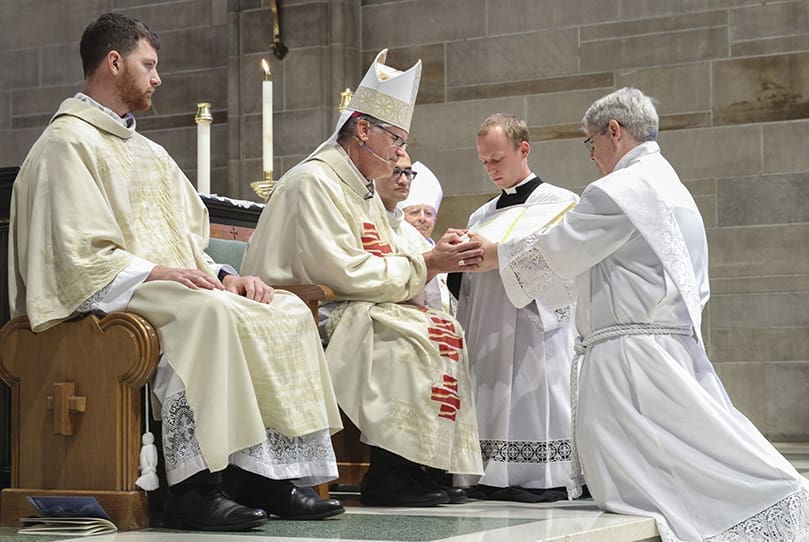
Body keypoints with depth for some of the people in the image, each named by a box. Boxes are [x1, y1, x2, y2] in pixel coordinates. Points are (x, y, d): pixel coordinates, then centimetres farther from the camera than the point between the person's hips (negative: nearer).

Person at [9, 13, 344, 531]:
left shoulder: (149, 152, 26)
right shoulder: (67, 144, -3)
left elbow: (189, 239, 22)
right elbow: (80, 256, -14)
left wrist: (222, 276, 2)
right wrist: (157, 273, -23)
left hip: (178, 284, 9)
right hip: (102, 294, -9)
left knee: (289, 311, -10)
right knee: (206, 311, -36)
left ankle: (272, 472, -17)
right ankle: (193, 486, -36)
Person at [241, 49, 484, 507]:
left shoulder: (363, 188, 20)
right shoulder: (314, 182, -13)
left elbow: (385, 263, 14)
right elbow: (344, 271, -22)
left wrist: (435, 256, -5)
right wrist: (425, 265, -15)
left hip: (341, 310, 10)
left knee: (445, 329, -3)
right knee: (412, 340, -25)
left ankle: (431, 464, -7)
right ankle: (391, 476, -21)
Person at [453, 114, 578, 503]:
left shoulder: (560, 203, 5)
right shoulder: (482, 217, 22)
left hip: (536, 328, -5)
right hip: (487, 334, 5)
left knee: (532, 401, -11)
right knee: (492, 404, -1)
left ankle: (547, 479, -9)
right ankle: (493, 479, 1)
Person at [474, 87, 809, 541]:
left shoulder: (619, 192, -10)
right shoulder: (678, 192, 21)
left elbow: (552, 252, -4)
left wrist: (487, 254, 12)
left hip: (629, 352, -10)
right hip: (680, 347, 10)